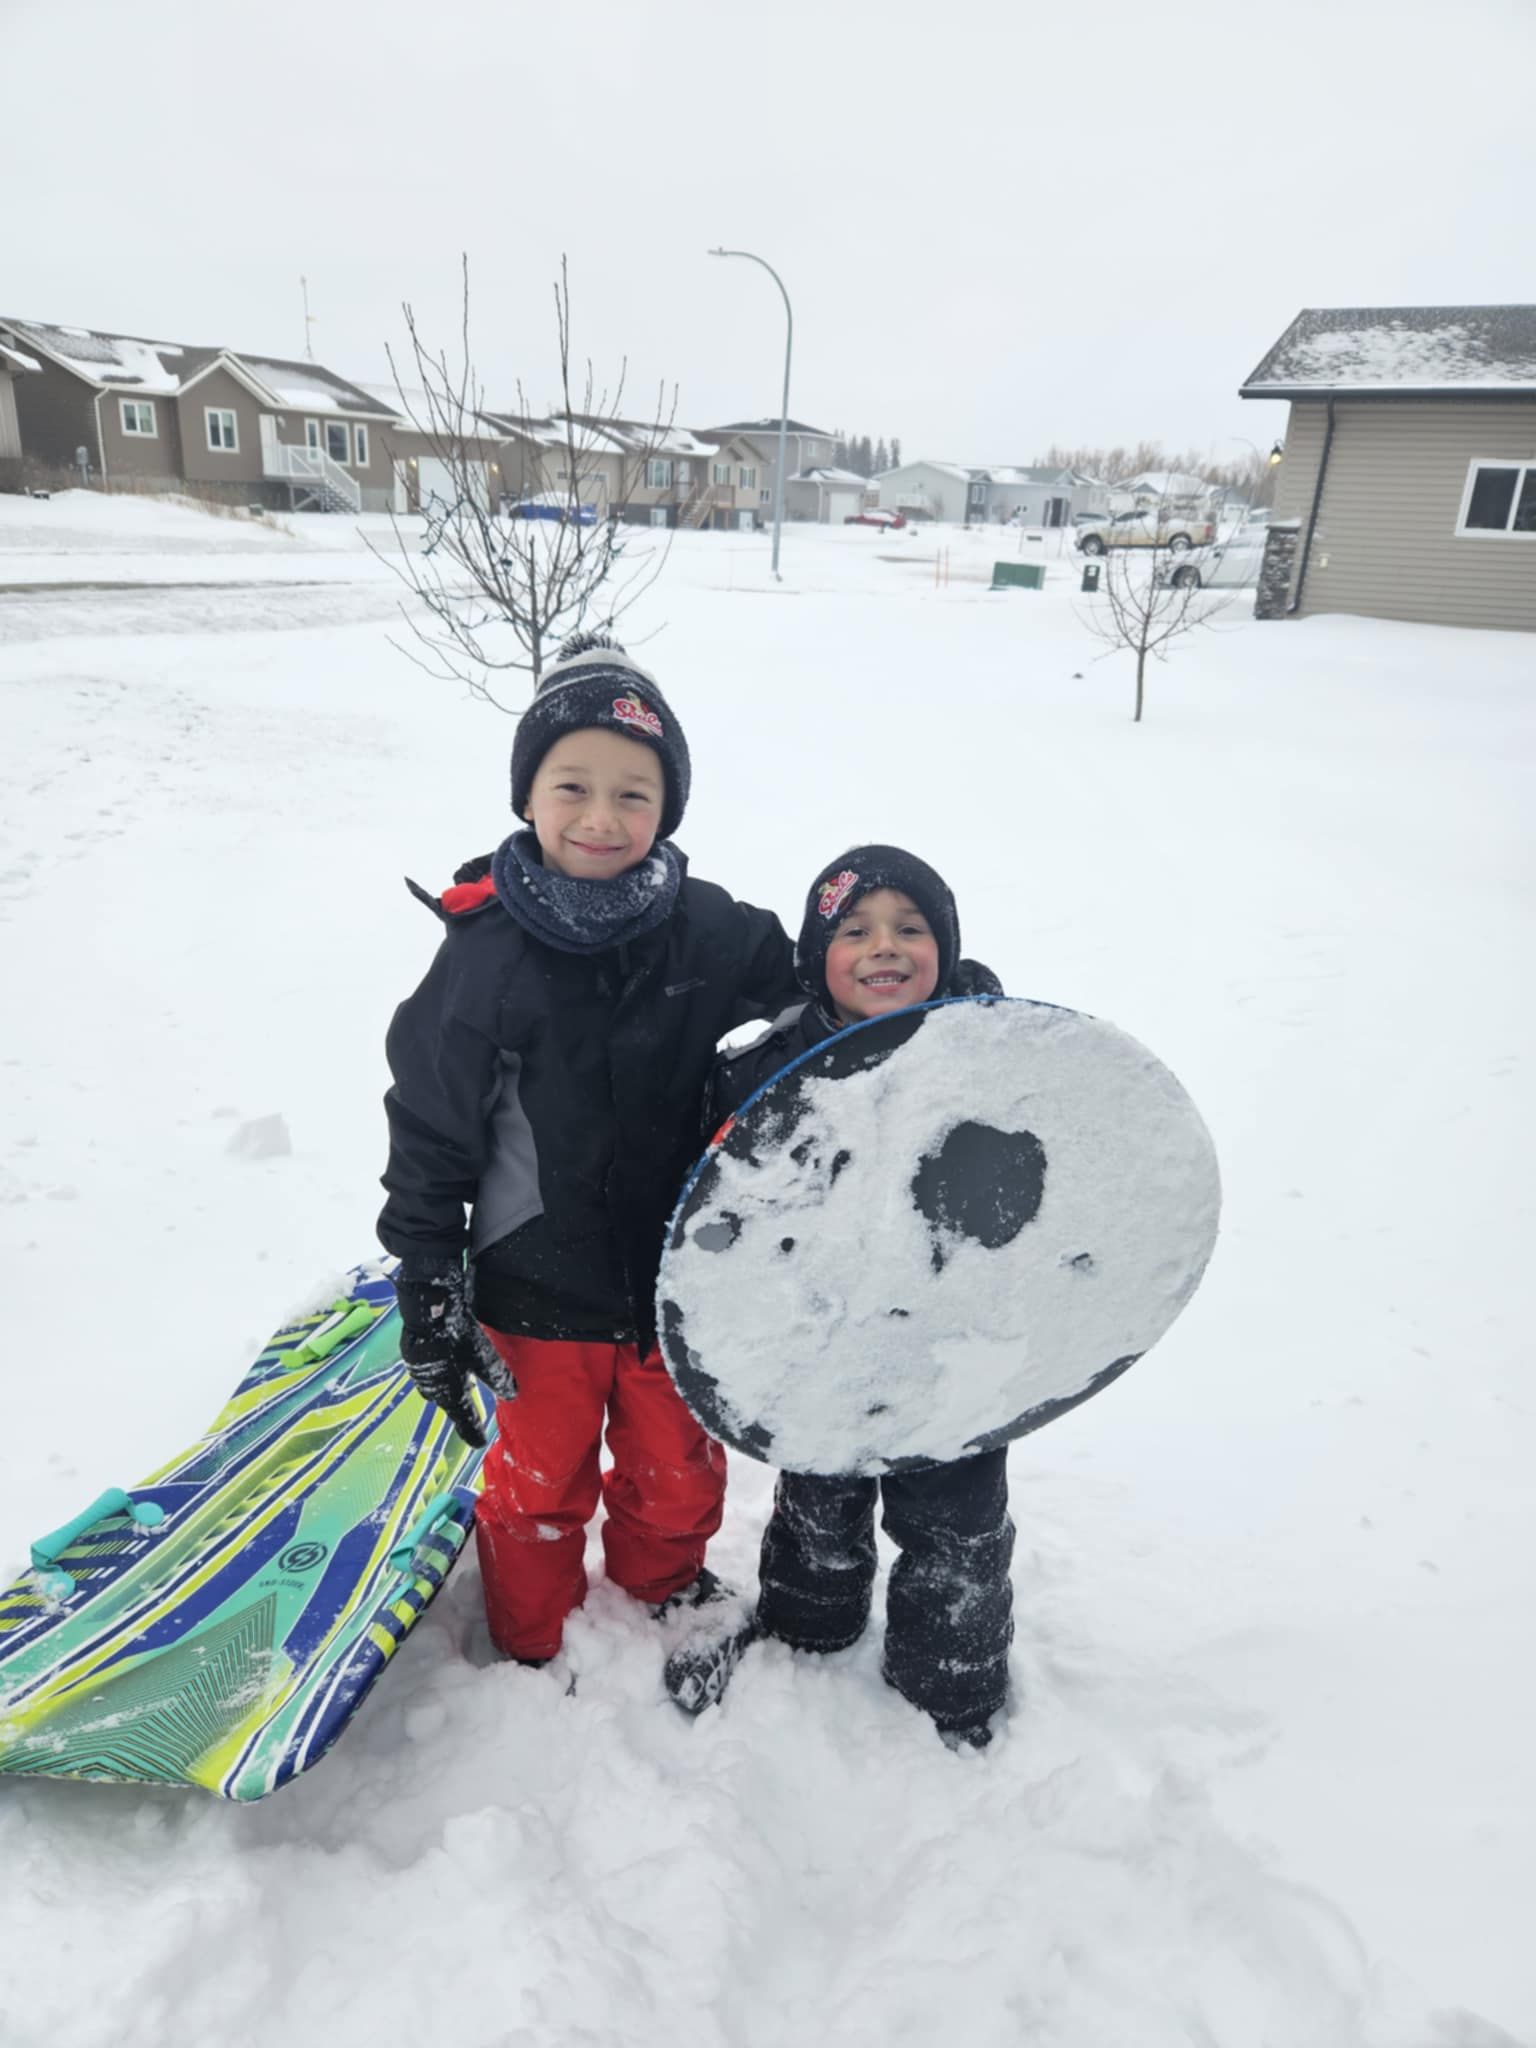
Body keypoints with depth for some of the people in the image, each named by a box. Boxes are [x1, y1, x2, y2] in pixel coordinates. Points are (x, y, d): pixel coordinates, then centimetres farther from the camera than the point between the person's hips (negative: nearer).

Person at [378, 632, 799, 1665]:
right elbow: (432, 1132, -8)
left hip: (684, 1280, 2)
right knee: (539, 1485, 19)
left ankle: (667, 1600, 53)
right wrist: (428, 1291, -6)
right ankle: (533, 1651, 46)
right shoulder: (485, 952, -14)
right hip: (539, 1293, -2)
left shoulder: (720, 936, -10)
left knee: (678, 1475, 23)